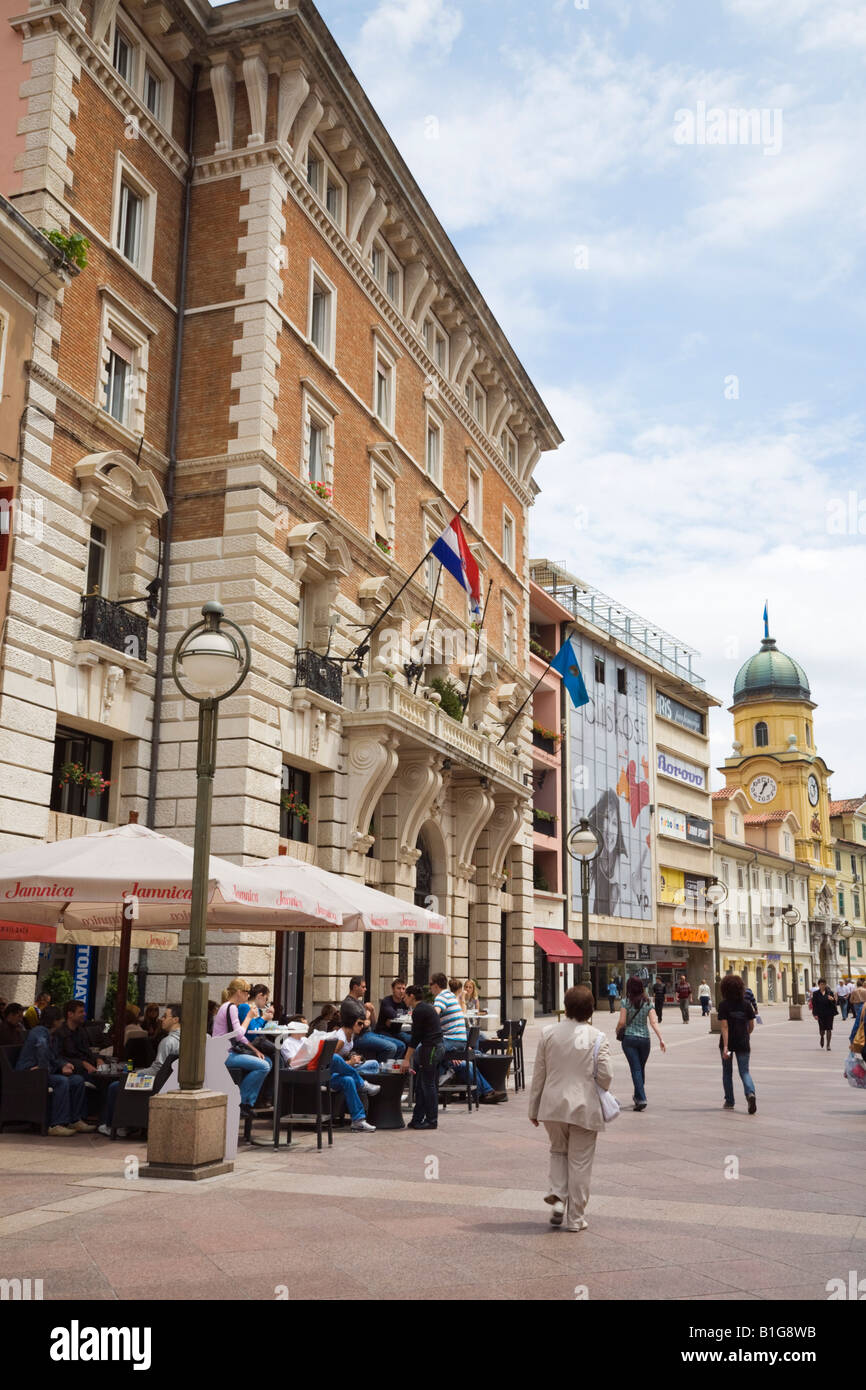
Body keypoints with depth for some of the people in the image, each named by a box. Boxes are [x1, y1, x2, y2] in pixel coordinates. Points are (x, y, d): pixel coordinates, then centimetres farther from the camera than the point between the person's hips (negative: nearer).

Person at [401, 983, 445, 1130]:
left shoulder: (419, 1011, -11)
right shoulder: (428, 1008, 18)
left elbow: (415, 1037, -13)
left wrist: (407, 1059, -9)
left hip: (431, 1048, -10)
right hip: (439, 1047, 10)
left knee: (428, 1085, -2)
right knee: (421, 1085, 13)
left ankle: (431, 1121, 3)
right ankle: (418, 1119, 17)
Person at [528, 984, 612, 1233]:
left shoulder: (549, 1033, -2)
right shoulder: (597, 1038, -9)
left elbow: (538, 1073, 3)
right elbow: (605, 1075, -11)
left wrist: (533, 1109, 12)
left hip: (553, 1106, 2)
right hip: (584, 1108, -2)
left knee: (558, 1151, 25)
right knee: (580, 1162, 9)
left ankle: (558, 1197, 9)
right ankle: (574, 1217, 14)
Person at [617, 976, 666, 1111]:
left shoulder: (626, 1002, -7)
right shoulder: (648, 1003, 2)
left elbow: (622, 1022, -9)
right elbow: (653, 1022, -5)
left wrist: (617, 1029, 12)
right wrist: (661, 1039, -6)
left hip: (629, 1038, -3)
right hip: (644, 1038, 3)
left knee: (636, 1069, -3)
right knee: (641, 1068, 18)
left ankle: (641, 1098, -15)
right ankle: (638, 1096, 30)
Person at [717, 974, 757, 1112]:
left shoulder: (724, 1005, -10)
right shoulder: (746, 1004, -1)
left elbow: (724, 1026, -17)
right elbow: (751, 1026, 4)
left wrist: (725, 1046, -20)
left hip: (728, 1042, -2)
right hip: (743, 1043, 2)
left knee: (727, 1072, 16)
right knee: (744, 1072, 5)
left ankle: (729, 1102, 21)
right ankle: (750, 1093, -23)